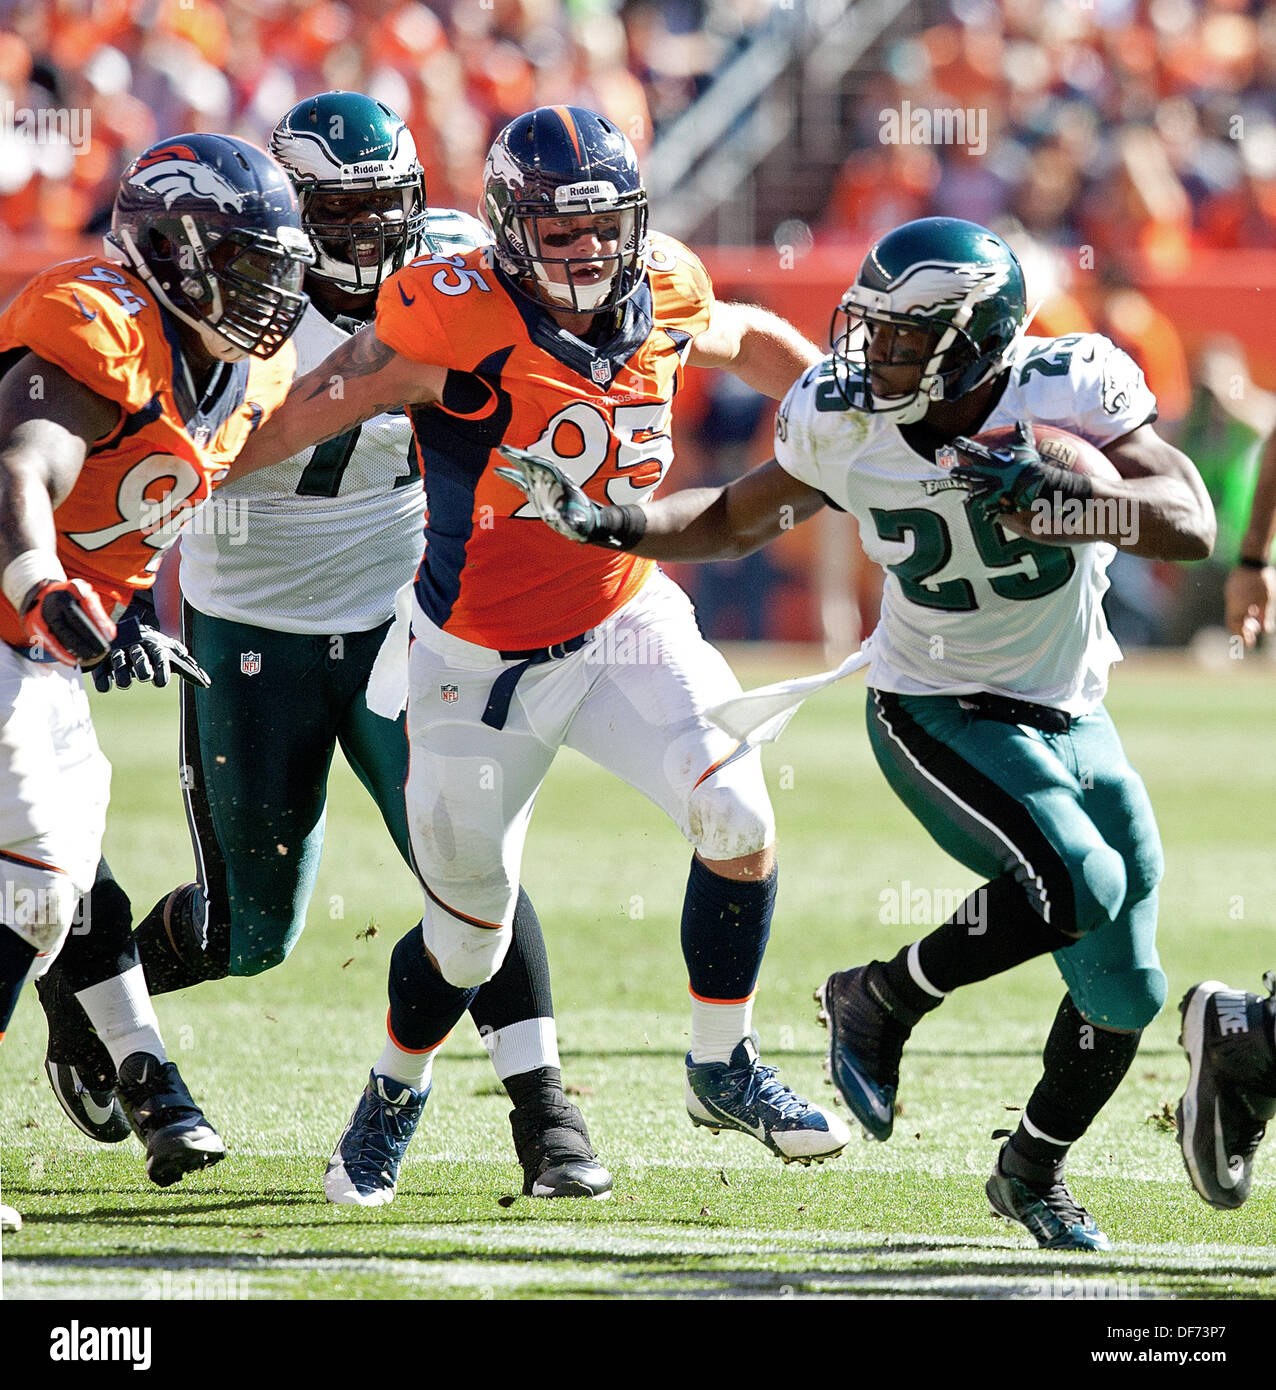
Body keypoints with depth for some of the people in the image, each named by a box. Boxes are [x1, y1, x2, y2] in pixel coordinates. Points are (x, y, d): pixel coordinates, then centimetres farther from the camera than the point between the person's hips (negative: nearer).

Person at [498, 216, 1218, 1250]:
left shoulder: (1069, 389, -20)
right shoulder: (847, 424, -14)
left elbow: (1193, 524, -27)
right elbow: (735, 522, 3)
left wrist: (1059, 496, -41)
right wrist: (608, 524, -12)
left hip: (1072, 722, 3)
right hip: (938, 717, -3)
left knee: (1123, 997, 9)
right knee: (1076, 885, -30)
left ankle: (1033, 1172, 35)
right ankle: (879, 1002, -8)